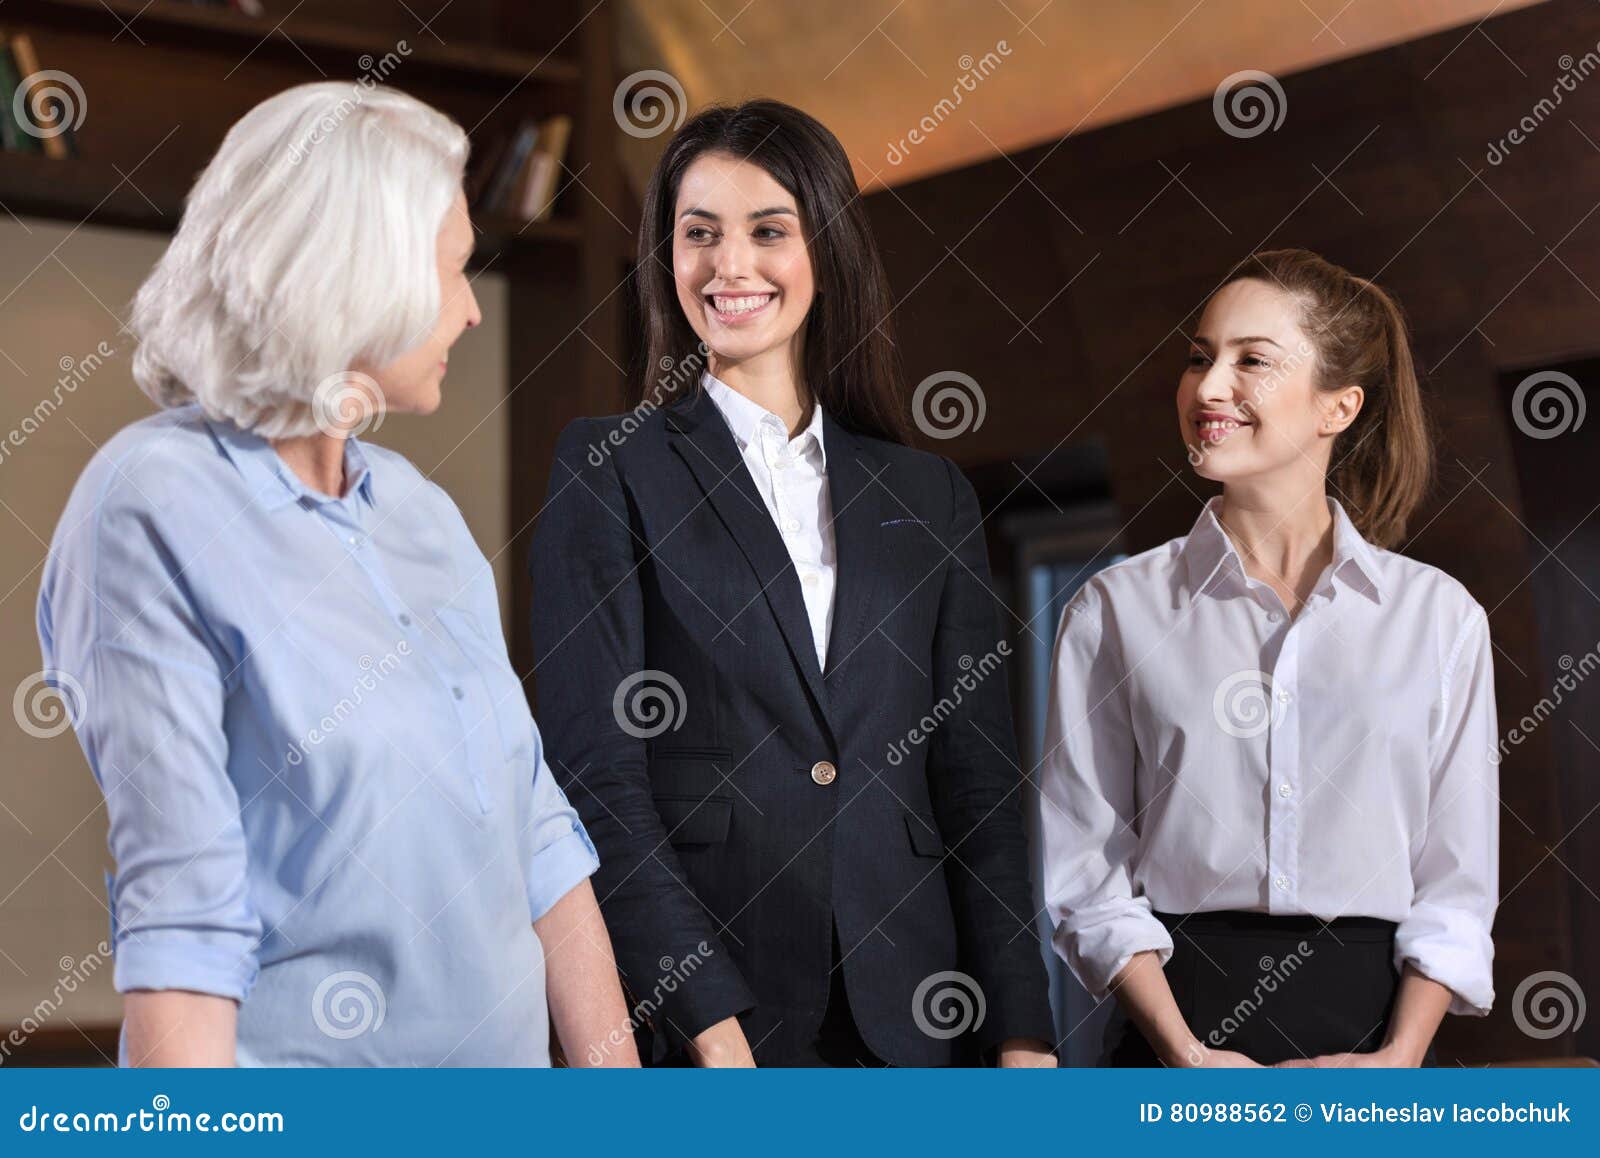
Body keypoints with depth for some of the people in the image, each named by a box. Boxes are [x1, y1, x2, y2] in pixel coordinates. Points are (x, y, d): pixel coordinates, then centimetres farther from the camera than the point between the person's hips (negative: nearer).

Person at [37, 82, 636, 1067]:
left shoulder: (422, 509, 9)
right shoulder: (154, 512, -13)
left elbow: (534, 834, 8)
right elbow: (181, 911, -18)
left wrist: (619, 1091, 5)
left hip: (499, 1059, 7)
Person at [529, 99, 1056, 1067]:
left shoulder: (929, 497, 12)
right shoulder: (608, 469, 2)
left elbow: (979, 782, 9)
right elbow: (597, 770, -6)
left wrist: (1023, 1039, 1)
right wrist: (714, 1028, -14)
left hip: (903, 1022, 3)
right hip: (691, 1024, -3)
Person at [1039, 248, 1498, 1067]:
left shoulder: (1439, 615, 6)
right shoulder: (1115, 609, 4)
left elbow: (1456, 882, 4)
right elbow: (1083, 875, 0)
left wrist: (1398, 1059, -9)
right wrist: (1185, 1054, -11)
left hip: (1370, 1020, 1)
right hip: (1178, 1011, 0)